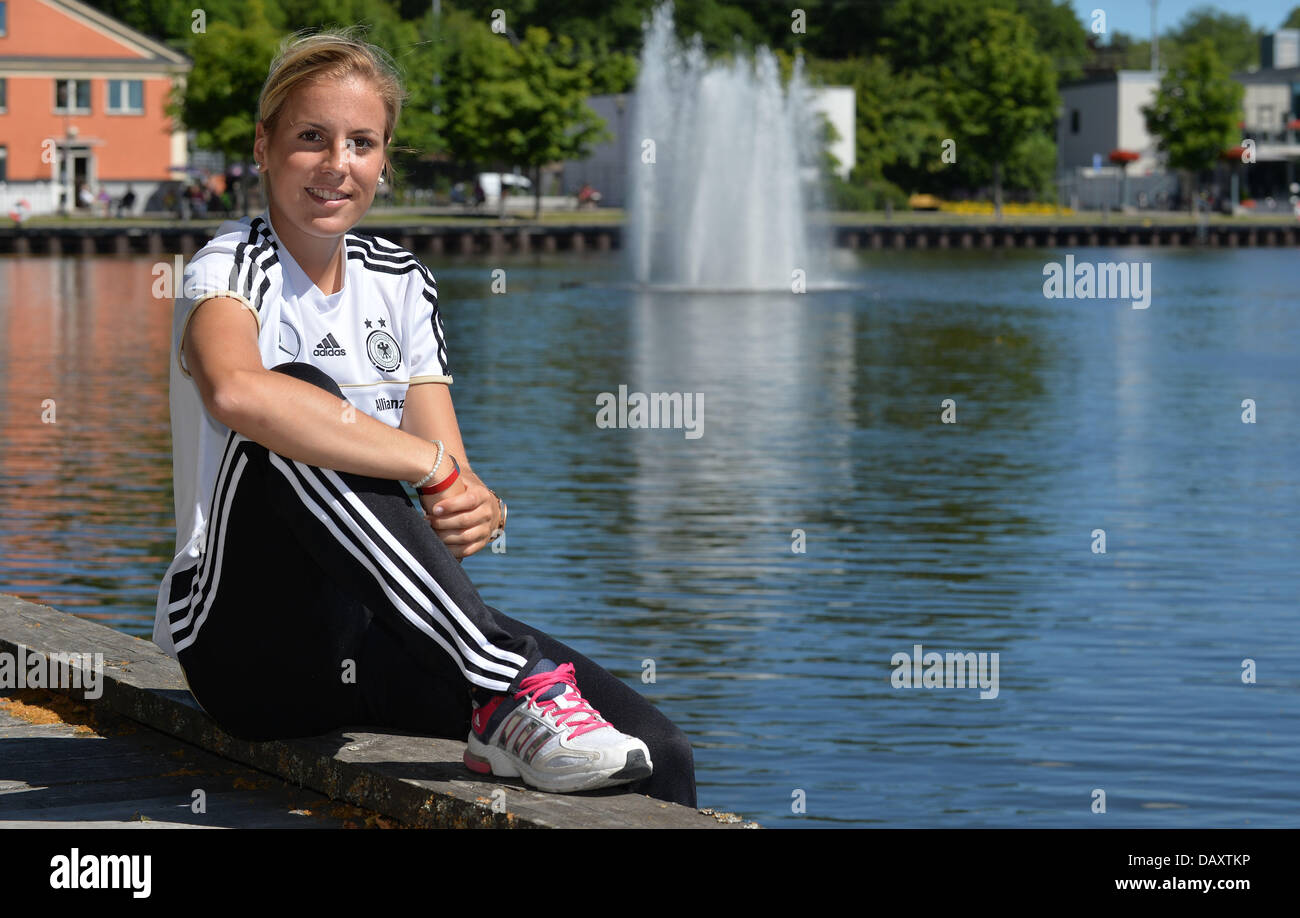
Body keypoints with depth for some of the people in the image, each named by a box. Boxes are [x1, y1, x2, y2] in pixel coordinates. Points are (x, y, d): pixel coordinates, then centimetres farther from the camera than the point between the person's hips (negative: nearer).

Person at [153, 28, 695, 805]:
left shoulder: (399, 282, 12)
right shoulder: (232, 271, -7)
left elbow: (451, 488, 5)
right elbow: (235, 391, -34)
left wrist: (477, 511, -20)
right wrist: (434, 465, -29)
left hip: (375, 641, 4)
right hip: (249, 646, -4)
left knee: (658, 756, -21)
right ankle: (507, 687, -39)